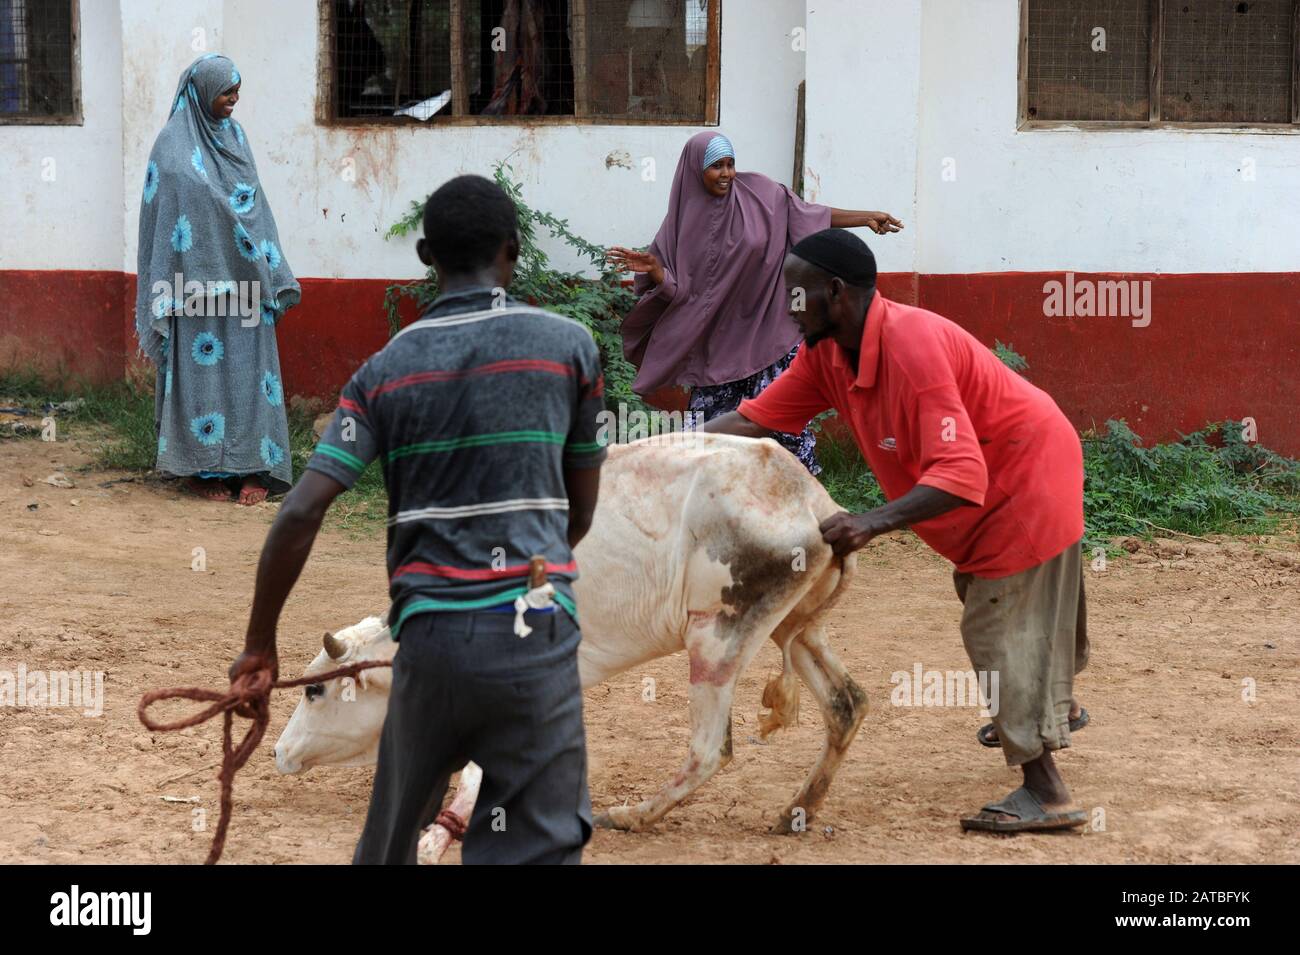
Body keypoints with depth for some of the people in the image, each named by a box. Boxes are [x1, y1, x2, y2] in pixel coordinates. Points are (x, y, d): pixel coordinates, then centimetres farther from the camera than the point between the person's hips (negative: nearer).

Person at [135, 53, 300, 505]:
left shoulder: (234, 136, 12)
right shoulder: (174, 145, -6)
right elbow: (162, 214, -8)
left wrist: (271, 273, 11)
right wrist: (170, 291, -12)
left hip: (243, 277, 5)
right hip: (198, 276, -5)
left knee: (249, 367, 2)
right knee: (201, 367, -2)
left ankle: (252, 467, 4)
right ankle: (202, 469, 5)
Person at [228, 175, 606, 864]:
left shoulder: (386, 369, 5)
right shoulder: (568, 346, 2)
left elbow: (300, 512, -4)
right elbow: (581, 509, 11)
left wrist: (260, 643, 5)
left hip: (428, 633, 3)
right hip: (533, 632, -2)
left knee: (391, 837, 21)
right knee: (536, 848, -3)